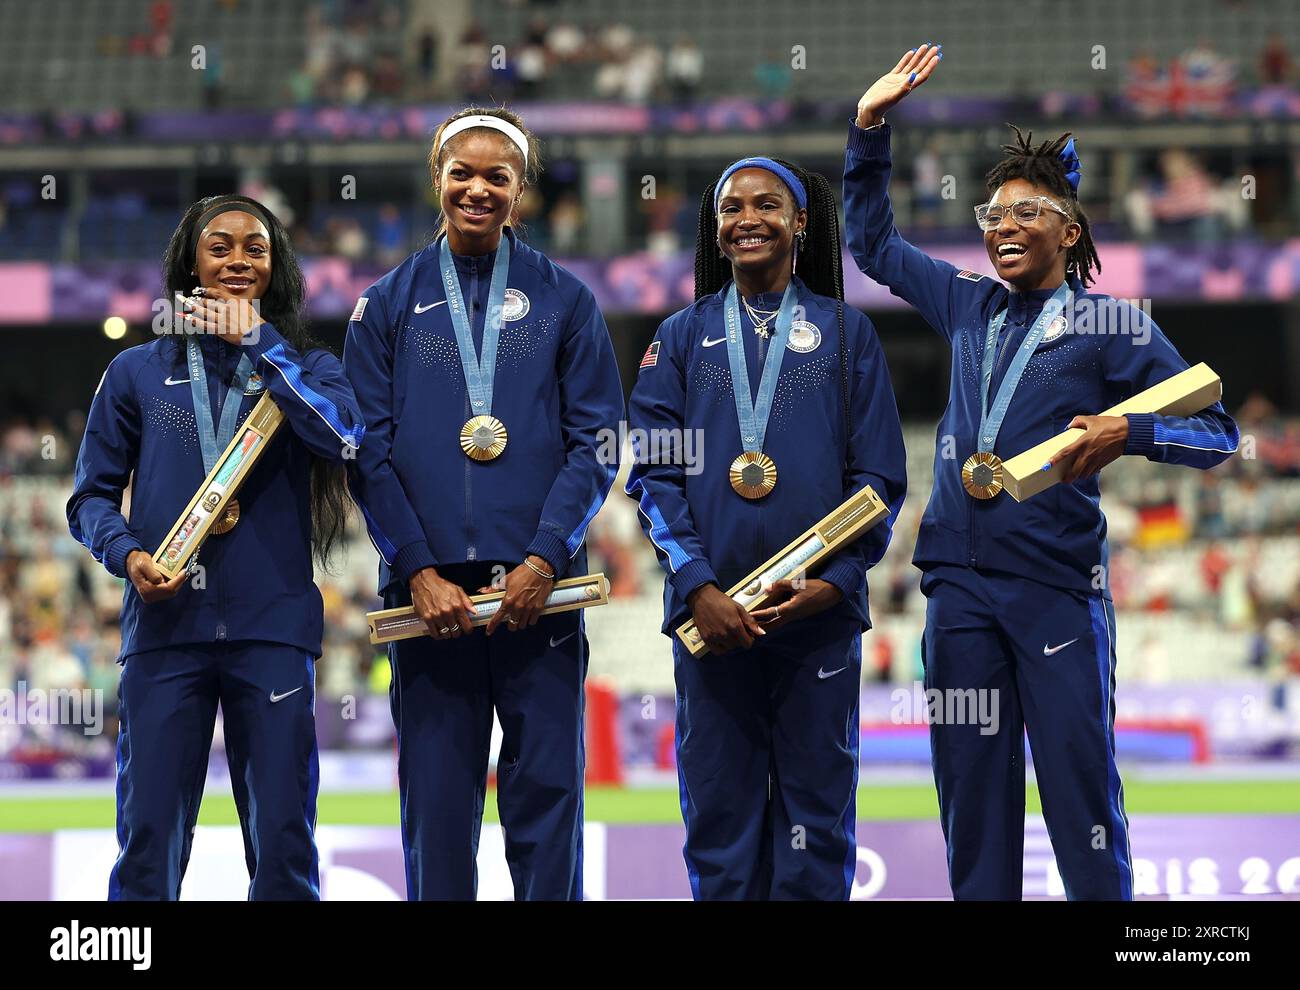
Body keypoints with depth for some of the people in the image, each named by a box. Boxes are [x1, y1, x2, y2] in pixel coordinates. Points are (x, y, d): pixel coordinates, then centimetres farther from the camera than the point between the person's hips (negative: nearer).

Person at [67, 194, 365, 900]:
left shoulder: (306, 366, 12)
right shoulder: (138, 373, 13)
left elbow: (342, 437, -10)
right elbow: (92, 494, 12)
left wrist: (258, 340, -6)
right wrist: (126, 554, -9)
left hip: (273, 629, 0)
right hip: (165, 624, 0)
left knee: (284, 844, -2)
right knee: (148, 842, -2)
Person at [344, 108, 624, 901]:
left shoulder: (564, 301, 9)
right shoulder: (390, 305, 10)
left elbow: (597, 442, 3)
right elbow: (368, 449, 4)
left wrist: (545, 559, -11)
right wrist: (419, 572, -8)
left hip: (539, 585, -1)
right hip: (430, 588, 1)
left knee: (547, 789, -2)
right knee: (437, 797, 2)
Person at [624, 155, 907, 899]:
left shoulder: (846, 332, 8)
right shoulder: (683, 336, 10)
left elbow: (880, 476, 4)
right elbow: (654, 472, 3)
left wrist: (836, 581, -10)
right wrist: (698, 587, -11)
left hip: (819, 609, -1)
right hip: (712, 609, 1)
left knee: (815, 810, 2)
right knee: (720, 810, 2)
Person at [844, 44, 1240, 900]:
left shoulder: (1111, 326, 0)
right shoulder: (969, 305, 14)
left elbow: (1216, 431, -3)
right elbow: (873, 242, 27)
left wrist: (1128, 432, -21)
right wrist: (871, 126, 18)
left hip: (1057, 583, -5)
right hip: (959, 582, 5)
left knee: (1080, 785, -7)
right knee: (973, 791, 7)